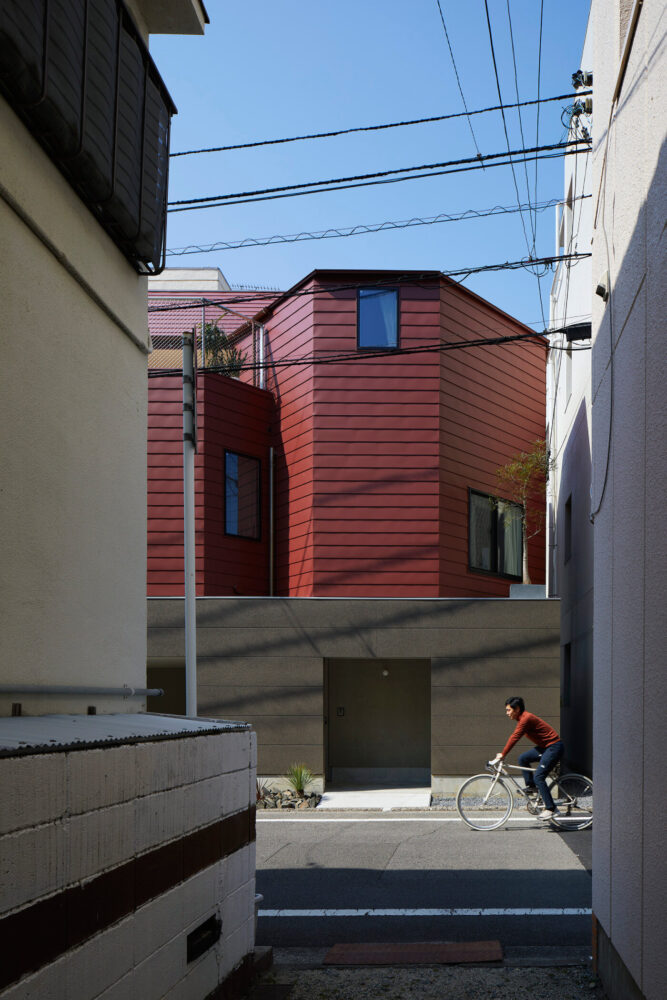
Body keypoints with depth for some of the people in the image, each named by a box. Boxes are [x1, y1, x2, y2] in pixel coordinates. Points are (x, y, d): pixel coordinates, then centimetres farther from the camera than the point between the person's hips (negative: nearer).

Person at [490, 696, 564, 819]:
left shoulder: (526, 719, -20)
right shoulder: (522, 718, 10)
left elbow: (514, 738, -24)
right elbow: (514, 737, 17)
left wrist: (502, 755, -23)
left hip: (554, 747, -10)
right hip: (544, 746, 10)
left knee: (538, 776, -14)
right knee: (523, 758, 6)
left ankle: (550, 808, -11)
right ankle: (531, 786, 13)